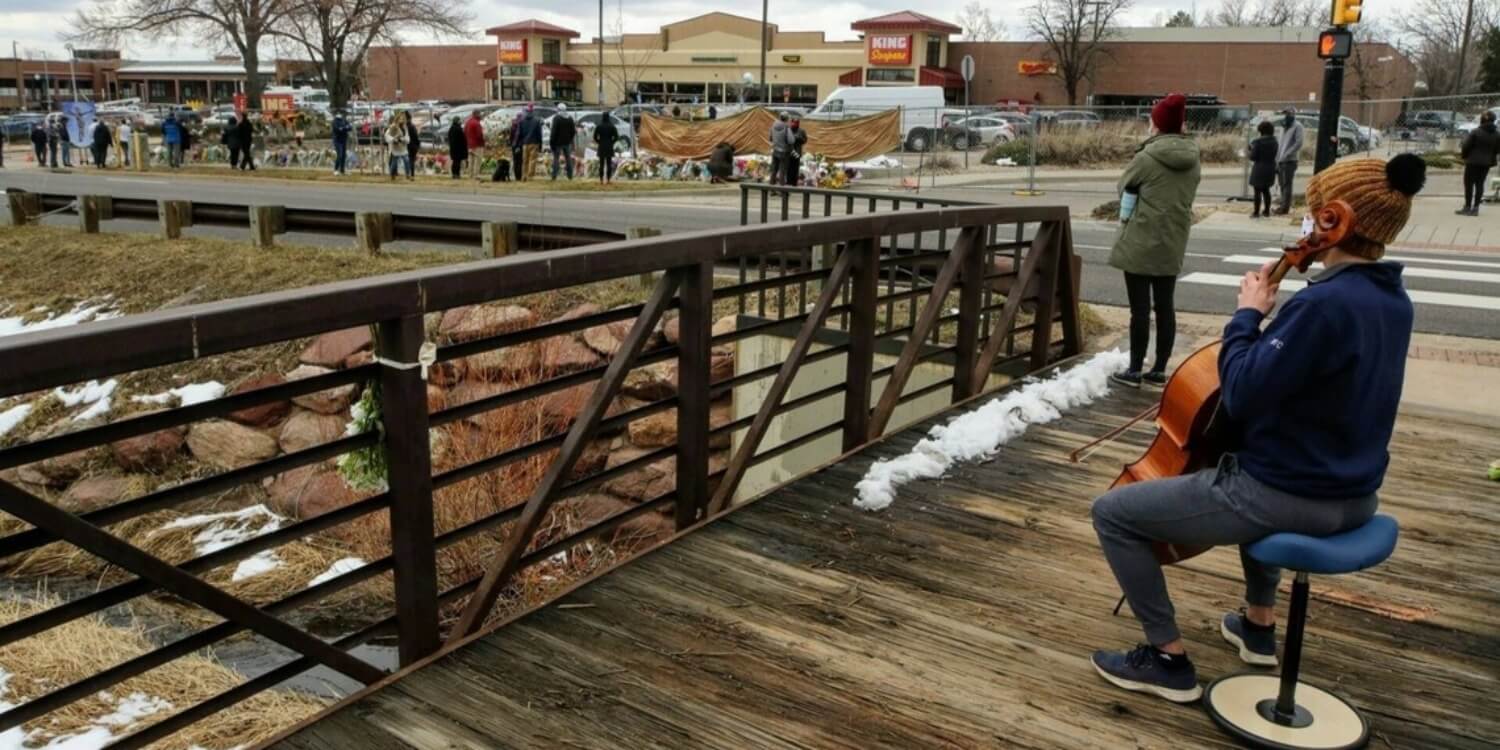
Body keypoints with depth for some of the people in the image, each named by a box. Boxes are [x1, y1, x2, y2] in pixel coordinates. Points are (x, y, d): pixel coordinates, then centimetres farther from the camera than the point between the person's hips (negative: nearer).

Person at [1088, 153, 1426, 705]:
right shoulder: (1393, 300, 4)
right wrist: (1270, 321, 8)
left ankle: (1168, 659, 9)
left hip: (1292, 500, -10)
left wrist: (1248, 315, -14)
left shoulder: (1326, 302, -27)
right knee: (1252, 473, 44)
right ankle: (1259, 625, 47)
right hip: (1352, 495, 10)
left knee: (1113, 512, 0)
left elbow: (1241, 394, -25)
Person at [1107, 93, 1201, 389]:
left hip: (1140, 243, -6)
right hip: (1173, 245, 6)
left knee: (1140, 308, -1)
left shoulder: (1146, 158, -13)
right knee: (1165, 306, 10)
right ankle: (1159, 370, 16)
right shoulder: (1192, 162, 5)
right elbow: (1184, 199, 13)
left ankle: (1134, 371, 5)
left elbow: (1124, 186, 0)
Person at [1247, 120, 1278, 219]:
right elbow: (1274, 155, 10)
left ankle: (1256, 212, 0)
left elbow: (1253, 157, -15)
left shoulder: (1258, 142, -17)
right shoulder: (1274, 141, 3)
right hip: (1270, 169, 6)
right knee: (1266, 190, 17)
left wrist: (1252, 149, 3)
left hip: (1259, 169, -6)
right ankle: (1267, 211, 23)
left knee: (1258, 191, -1)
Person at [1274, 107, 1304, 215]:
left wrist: (1287, 155, -20)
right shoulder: (1284, 127, 20)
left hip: (1290, 161, -7)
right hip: (1281, 161, 7)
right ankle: (1283, 205, 13)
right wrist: (1277, 159, 12)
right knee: (1282, 184, 8)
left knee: (1287, 184, -7)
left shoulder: (1297, 126, -3)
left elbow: (1298, 143, -13)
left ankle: (1285, 207, -7)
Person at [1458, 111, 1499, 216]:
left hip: (1473, 161, -5)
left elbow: (1466, 146, -12)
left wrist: (1465, 156, 4)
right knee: (1480, 184, 10)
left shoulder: (1475, 132, -15)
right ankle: (1475, 208, 10)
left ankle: (1467, 207, 1)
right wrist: (1490, 156, 18)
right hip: (1487, 163, 5)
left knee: (1469, 184, 2)